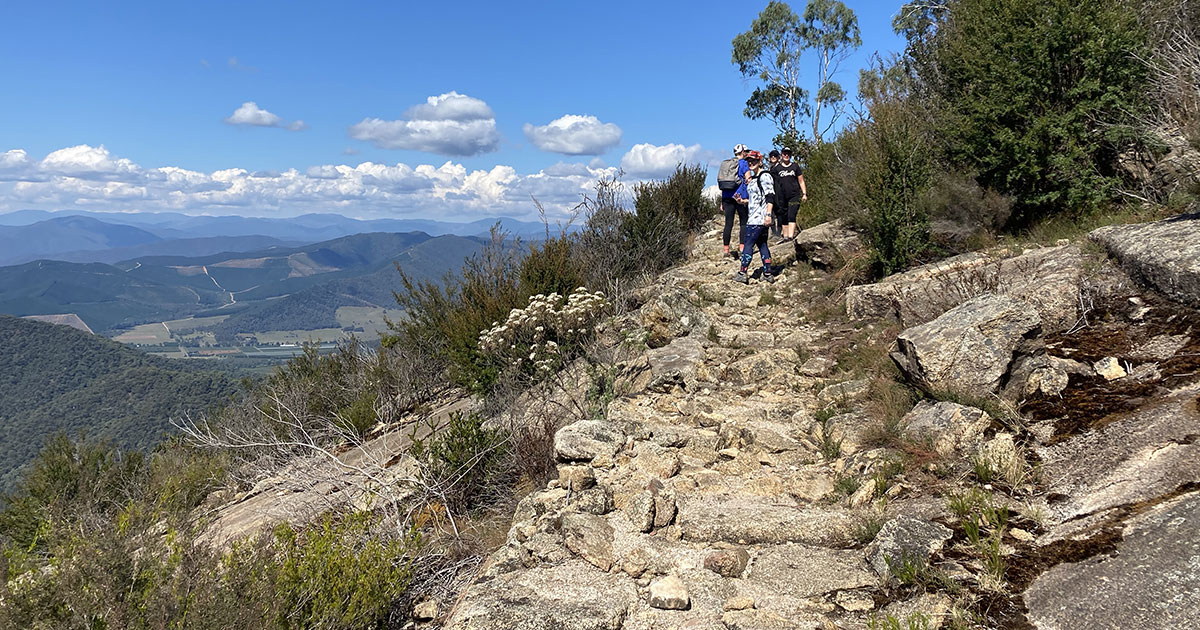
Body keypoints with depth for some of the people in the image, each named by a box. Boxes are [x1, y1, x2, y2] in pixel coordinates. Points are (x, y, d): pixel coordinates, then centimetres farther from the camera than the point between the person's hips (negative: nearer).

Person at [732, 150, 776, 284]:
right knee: (762, 244, 8)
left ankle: (743, 273, -7)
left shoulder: (764, 176, -10)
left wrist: (768, 214, -24)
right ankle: (768, 274, 9)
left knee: (748, 243, -9)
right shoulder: (753, 178, 18)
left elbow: (770, 197, -18)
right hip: (754, 217, 10)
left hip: (760, 217, -10)